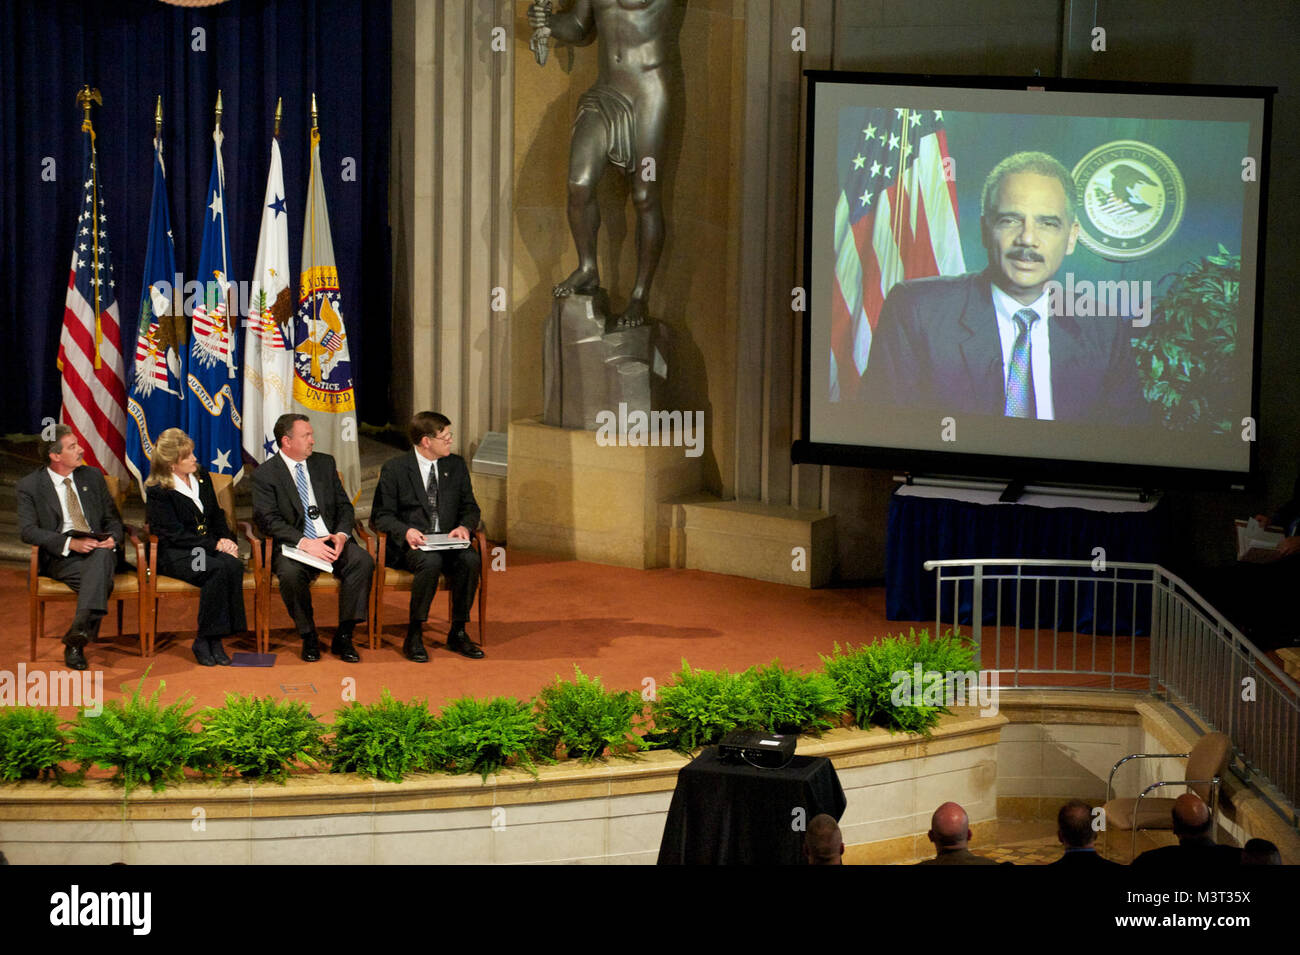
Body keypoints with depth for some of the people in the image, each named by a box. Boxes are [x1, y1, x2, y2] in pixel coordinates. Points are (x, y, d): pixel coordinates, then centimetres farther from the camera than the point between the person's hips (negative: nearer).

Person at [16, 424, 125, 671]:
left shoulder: (92, 477, 18)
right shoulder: (30, 485, 4)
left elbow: (113, 519, 19)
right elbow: (27, 530, -7)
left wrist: (113, 539, -7)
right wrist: (70, 543, -20)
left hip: (99, 549, 3)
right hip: (60, 558, -3)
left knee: (103, 555, -37)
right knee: (101, 579, -35)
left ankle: (76, 638, -50)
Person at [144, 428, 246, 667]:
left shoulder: (202, 478, 13)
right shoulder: (158, 492, -8)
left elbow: (217, 516, 20)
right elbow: (175, 535, -13)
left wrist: (227, 541, 0)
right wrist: (215, 545, -17)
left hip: (209, 547, 6)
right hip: (174, 555, -6)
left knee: (234, 565, -29)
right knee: (218, 569, -34)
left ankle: (214, 640, -26)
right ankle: (204, 642, -25)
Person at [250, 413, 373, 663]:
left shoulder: (325, 464, 14)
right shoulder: (265, 474, -1)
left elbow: (344, 506, 13)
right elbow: (269, 521, -11)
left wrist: (342, 535, -9)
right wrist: (304, 543, -24)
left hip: (332, 541, 4)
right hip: (293, 546, -4)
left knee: (363, 561, -26)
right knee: (291, 573, -37)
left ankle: (343, 637, -18)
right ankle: (308, 638, -14)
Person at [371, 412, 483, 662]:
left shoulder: (456, 465, 12)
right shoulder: (394, 468, -1)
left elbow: (470, 508, 15)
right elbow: (382, 515, -1)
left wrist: (464, 527, -8)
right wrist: (406, 531, -22)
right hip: (410, 545, -4)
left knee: (471, 560, -29)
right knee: (431, 562, -37)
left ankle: (457, 634, -15)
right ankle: (414, 636, -26)